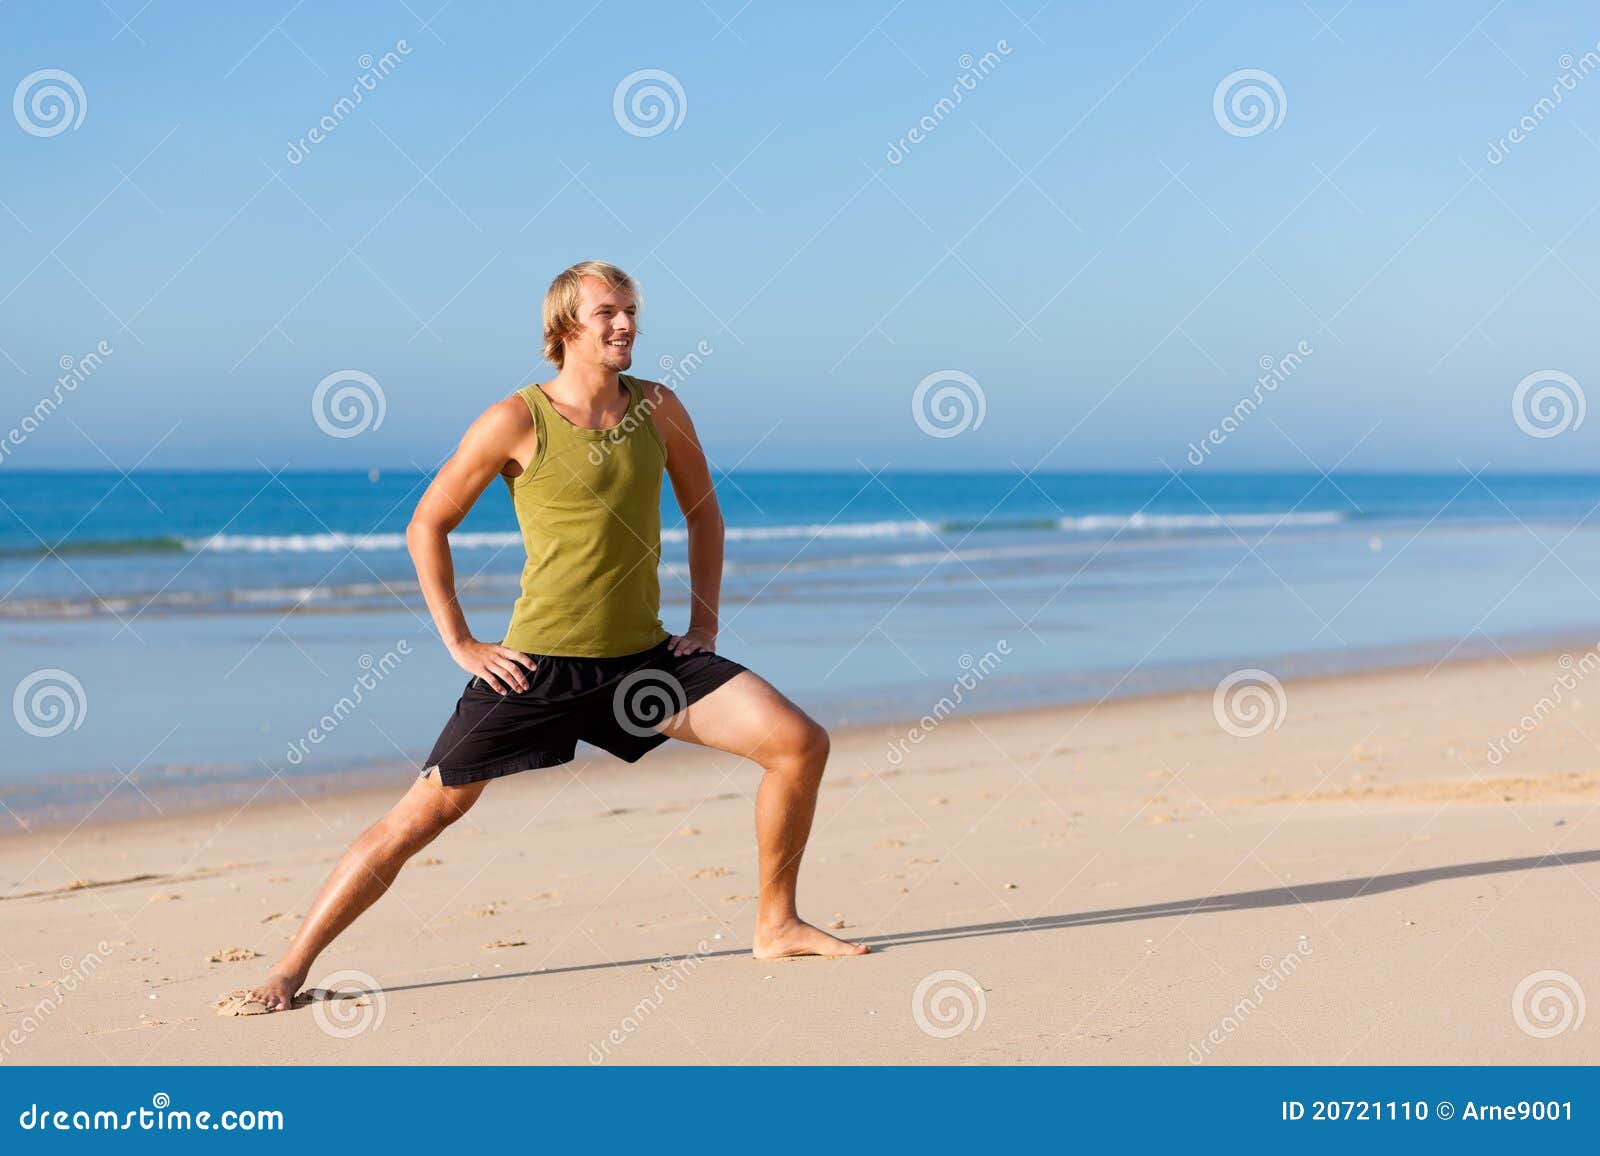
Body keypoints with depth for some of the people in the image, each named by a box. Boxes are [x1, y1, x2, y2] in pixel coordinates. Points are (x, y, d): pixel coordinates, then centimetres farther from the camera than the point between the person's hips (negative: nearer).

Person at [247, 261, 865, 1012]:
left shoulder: (658, 408, 4)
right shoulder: (517, 421, -8)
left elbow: (703, 510, 20)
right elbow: (427, 526, 0)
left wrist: (704, 623, 12)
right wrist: (461, 645, -3)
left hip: (643, 658, 4)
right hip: (539, 665, -4)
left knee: (801, 742, -5)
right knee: (428, 810, -6)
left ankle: (776, 926, 10)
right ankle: (292, 966, 5)